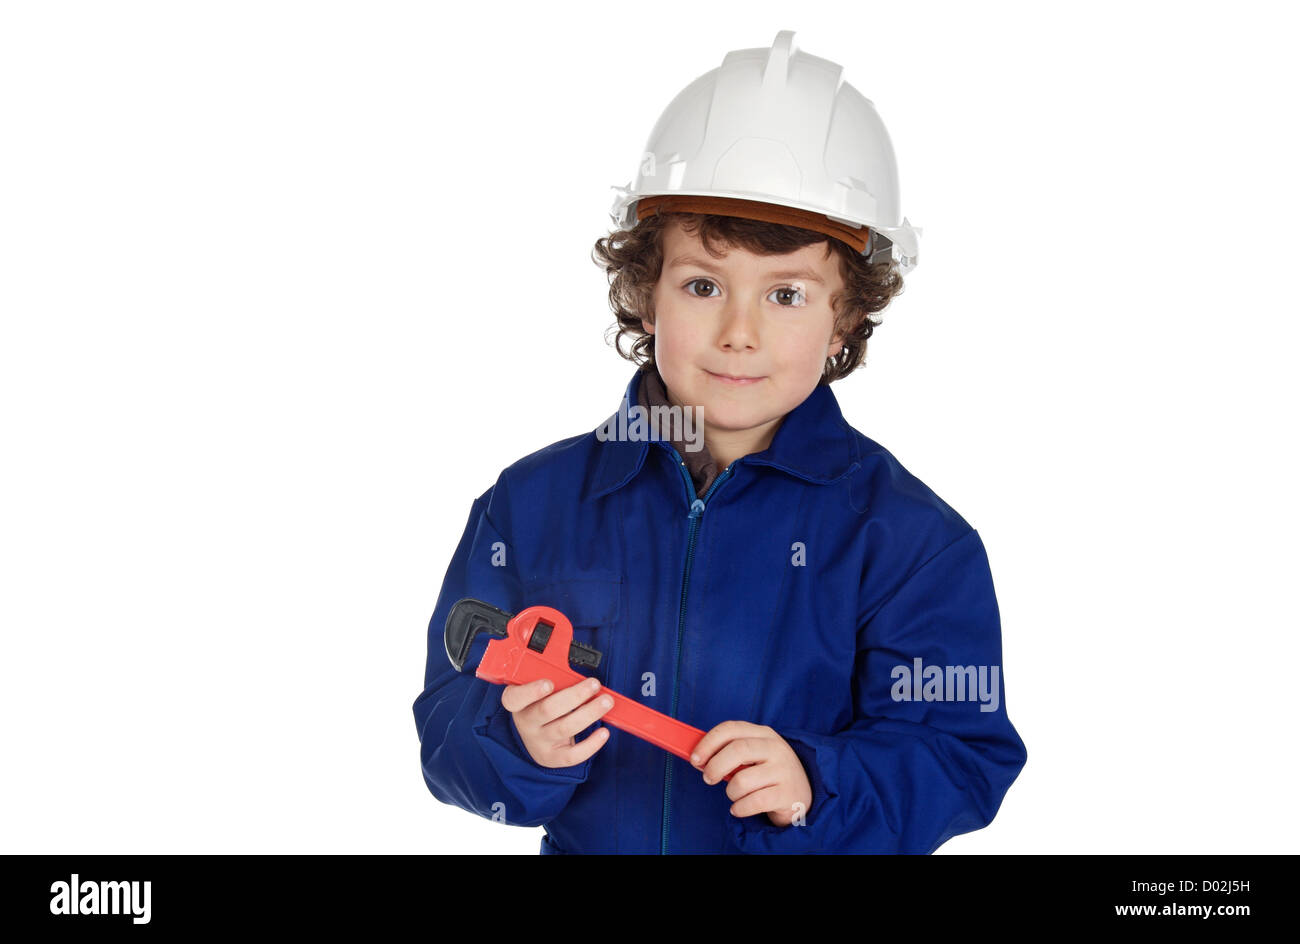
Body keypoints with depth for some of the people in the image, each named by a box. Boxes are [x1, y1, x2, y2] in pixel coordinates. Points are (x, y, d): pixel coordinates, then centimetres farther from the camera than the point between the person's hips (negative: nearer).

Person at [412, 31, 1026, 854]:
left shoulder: (904, 535, -6)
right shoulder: (532, 504, 1)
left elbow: (964, 759, -8)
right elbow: (448, 724, -1)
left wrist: (814, 786, -23)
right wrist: (519, 743, -21)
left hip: (820, 859, -1)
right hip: (586, 844, 2)